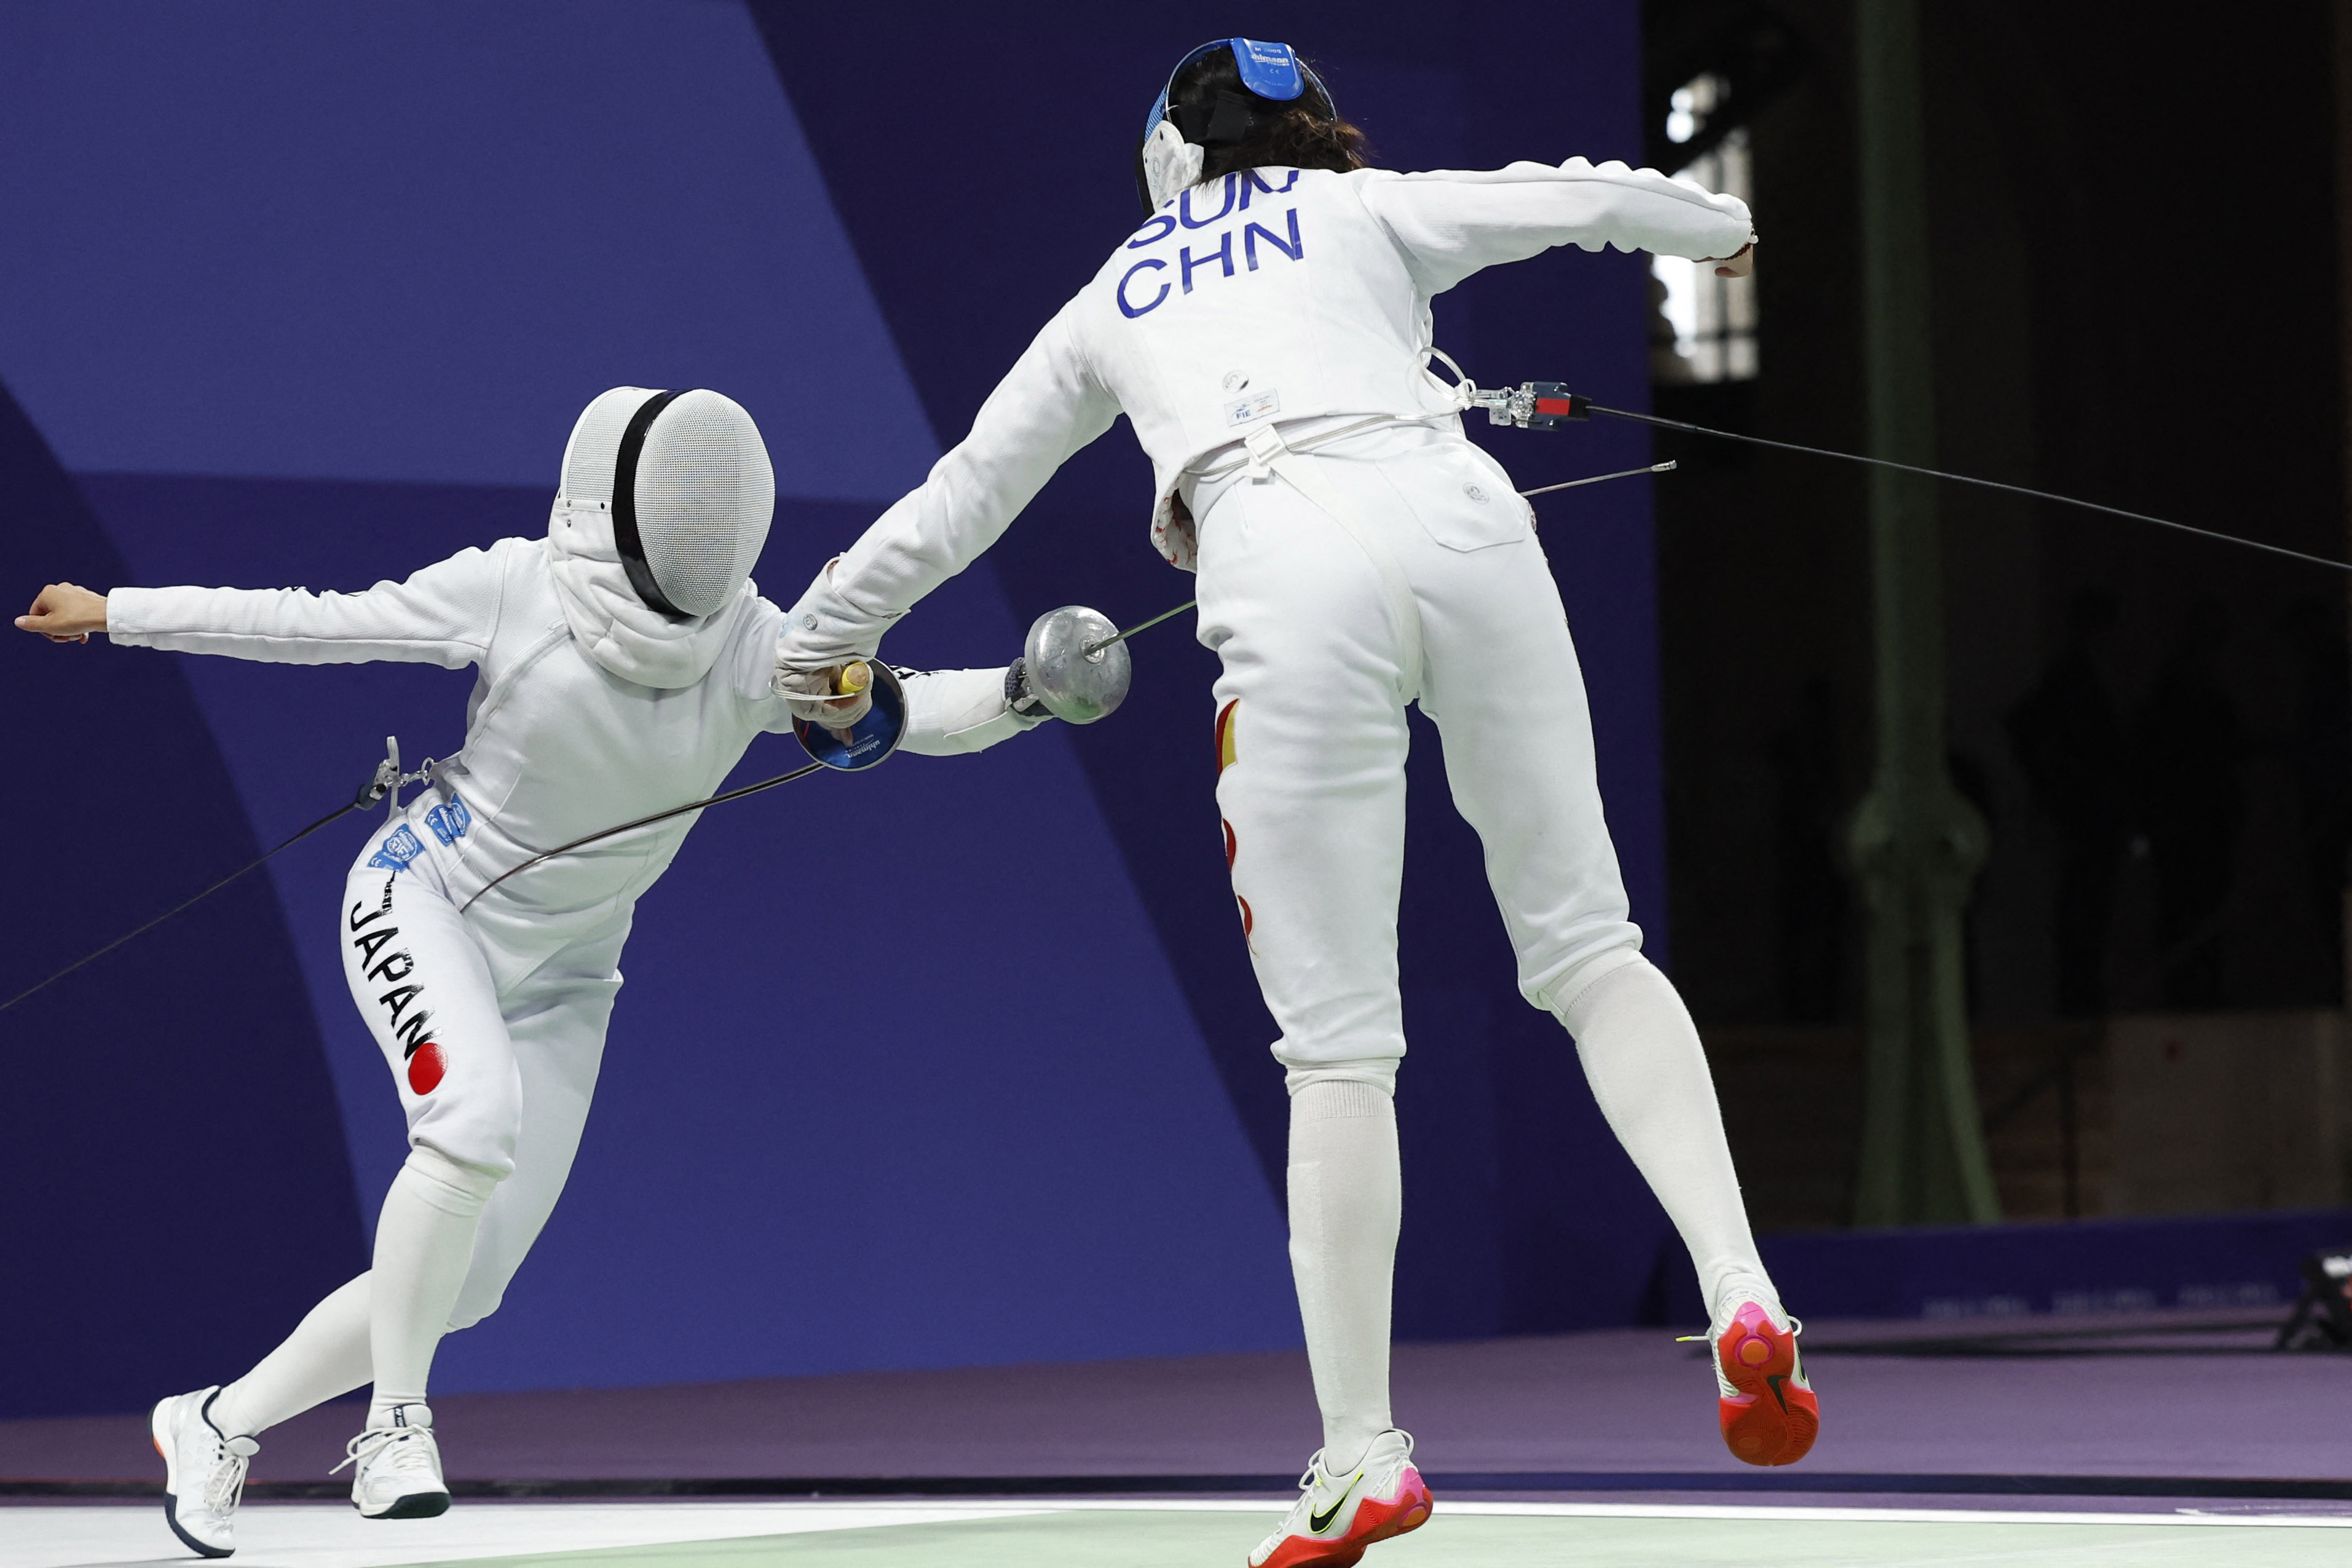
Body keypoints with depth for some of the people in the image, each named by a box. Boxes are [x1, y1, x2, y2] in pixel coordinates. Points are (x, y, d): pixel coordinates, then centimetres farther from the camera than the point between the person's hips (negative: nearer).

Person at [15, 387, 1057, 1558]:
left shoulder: (755, 646, -14)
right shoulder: (515, 588, -19)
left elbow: (909, 708, -26)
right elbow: (312, 624, -9)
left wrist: (1021, 691, -46)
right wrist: (115, 614, -6)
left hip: (555, 978, 4)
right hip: (426, 903, -4)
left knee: (461, 1282, 1)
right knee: (477, 1119, -34)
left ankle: (216, 1425, 21)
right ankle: (395, 1427, -21)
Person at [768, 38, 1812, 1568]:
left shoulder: (1112, 304, 31)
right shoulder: (1363, 210, 27)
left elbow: (953, 504, 38)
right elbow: (1590, 198, 19)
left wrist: (818, 638, 53)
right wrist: (1729, 228, 42)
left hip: (1288, 575, 0)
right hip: (1461, 522, 0)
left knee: (1339, 1042, 5)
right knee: (1584, 945, 11)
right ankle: (1742, 1296, -9)